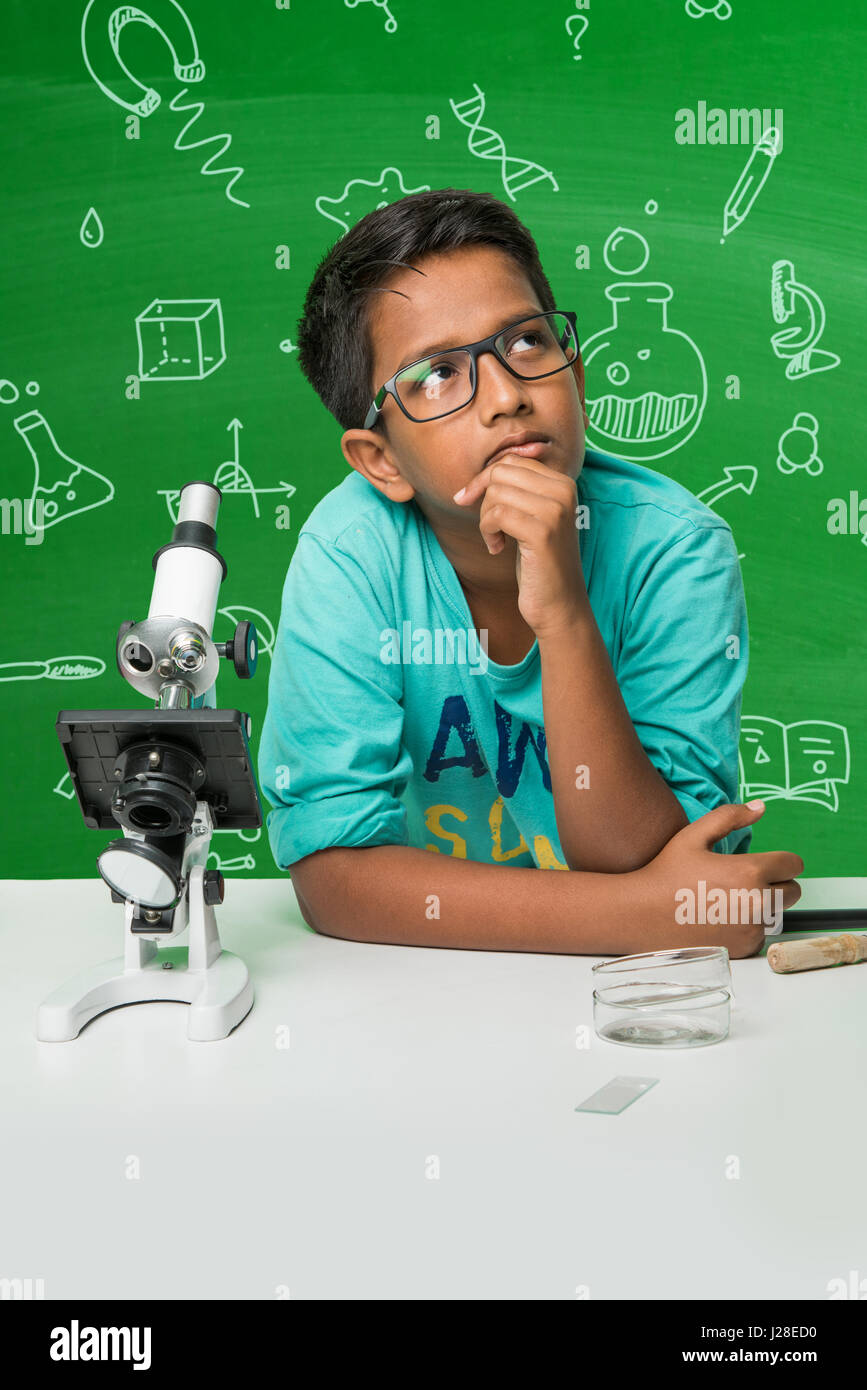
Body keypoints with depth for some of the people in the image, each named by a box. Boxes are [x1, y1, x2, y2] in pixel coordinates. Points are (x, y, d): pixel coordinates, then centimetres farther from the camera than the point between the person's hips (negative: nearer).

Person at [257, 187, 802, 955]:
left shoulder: (675, 552, -19)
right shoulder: (352, 553, -18)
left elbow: (633, 860, -22)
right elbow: (332, 875, -22)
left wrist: (564, 615, -35)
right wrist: (646, 912, -29)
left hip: (624, 989, 1)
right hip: (422, 979, 0)